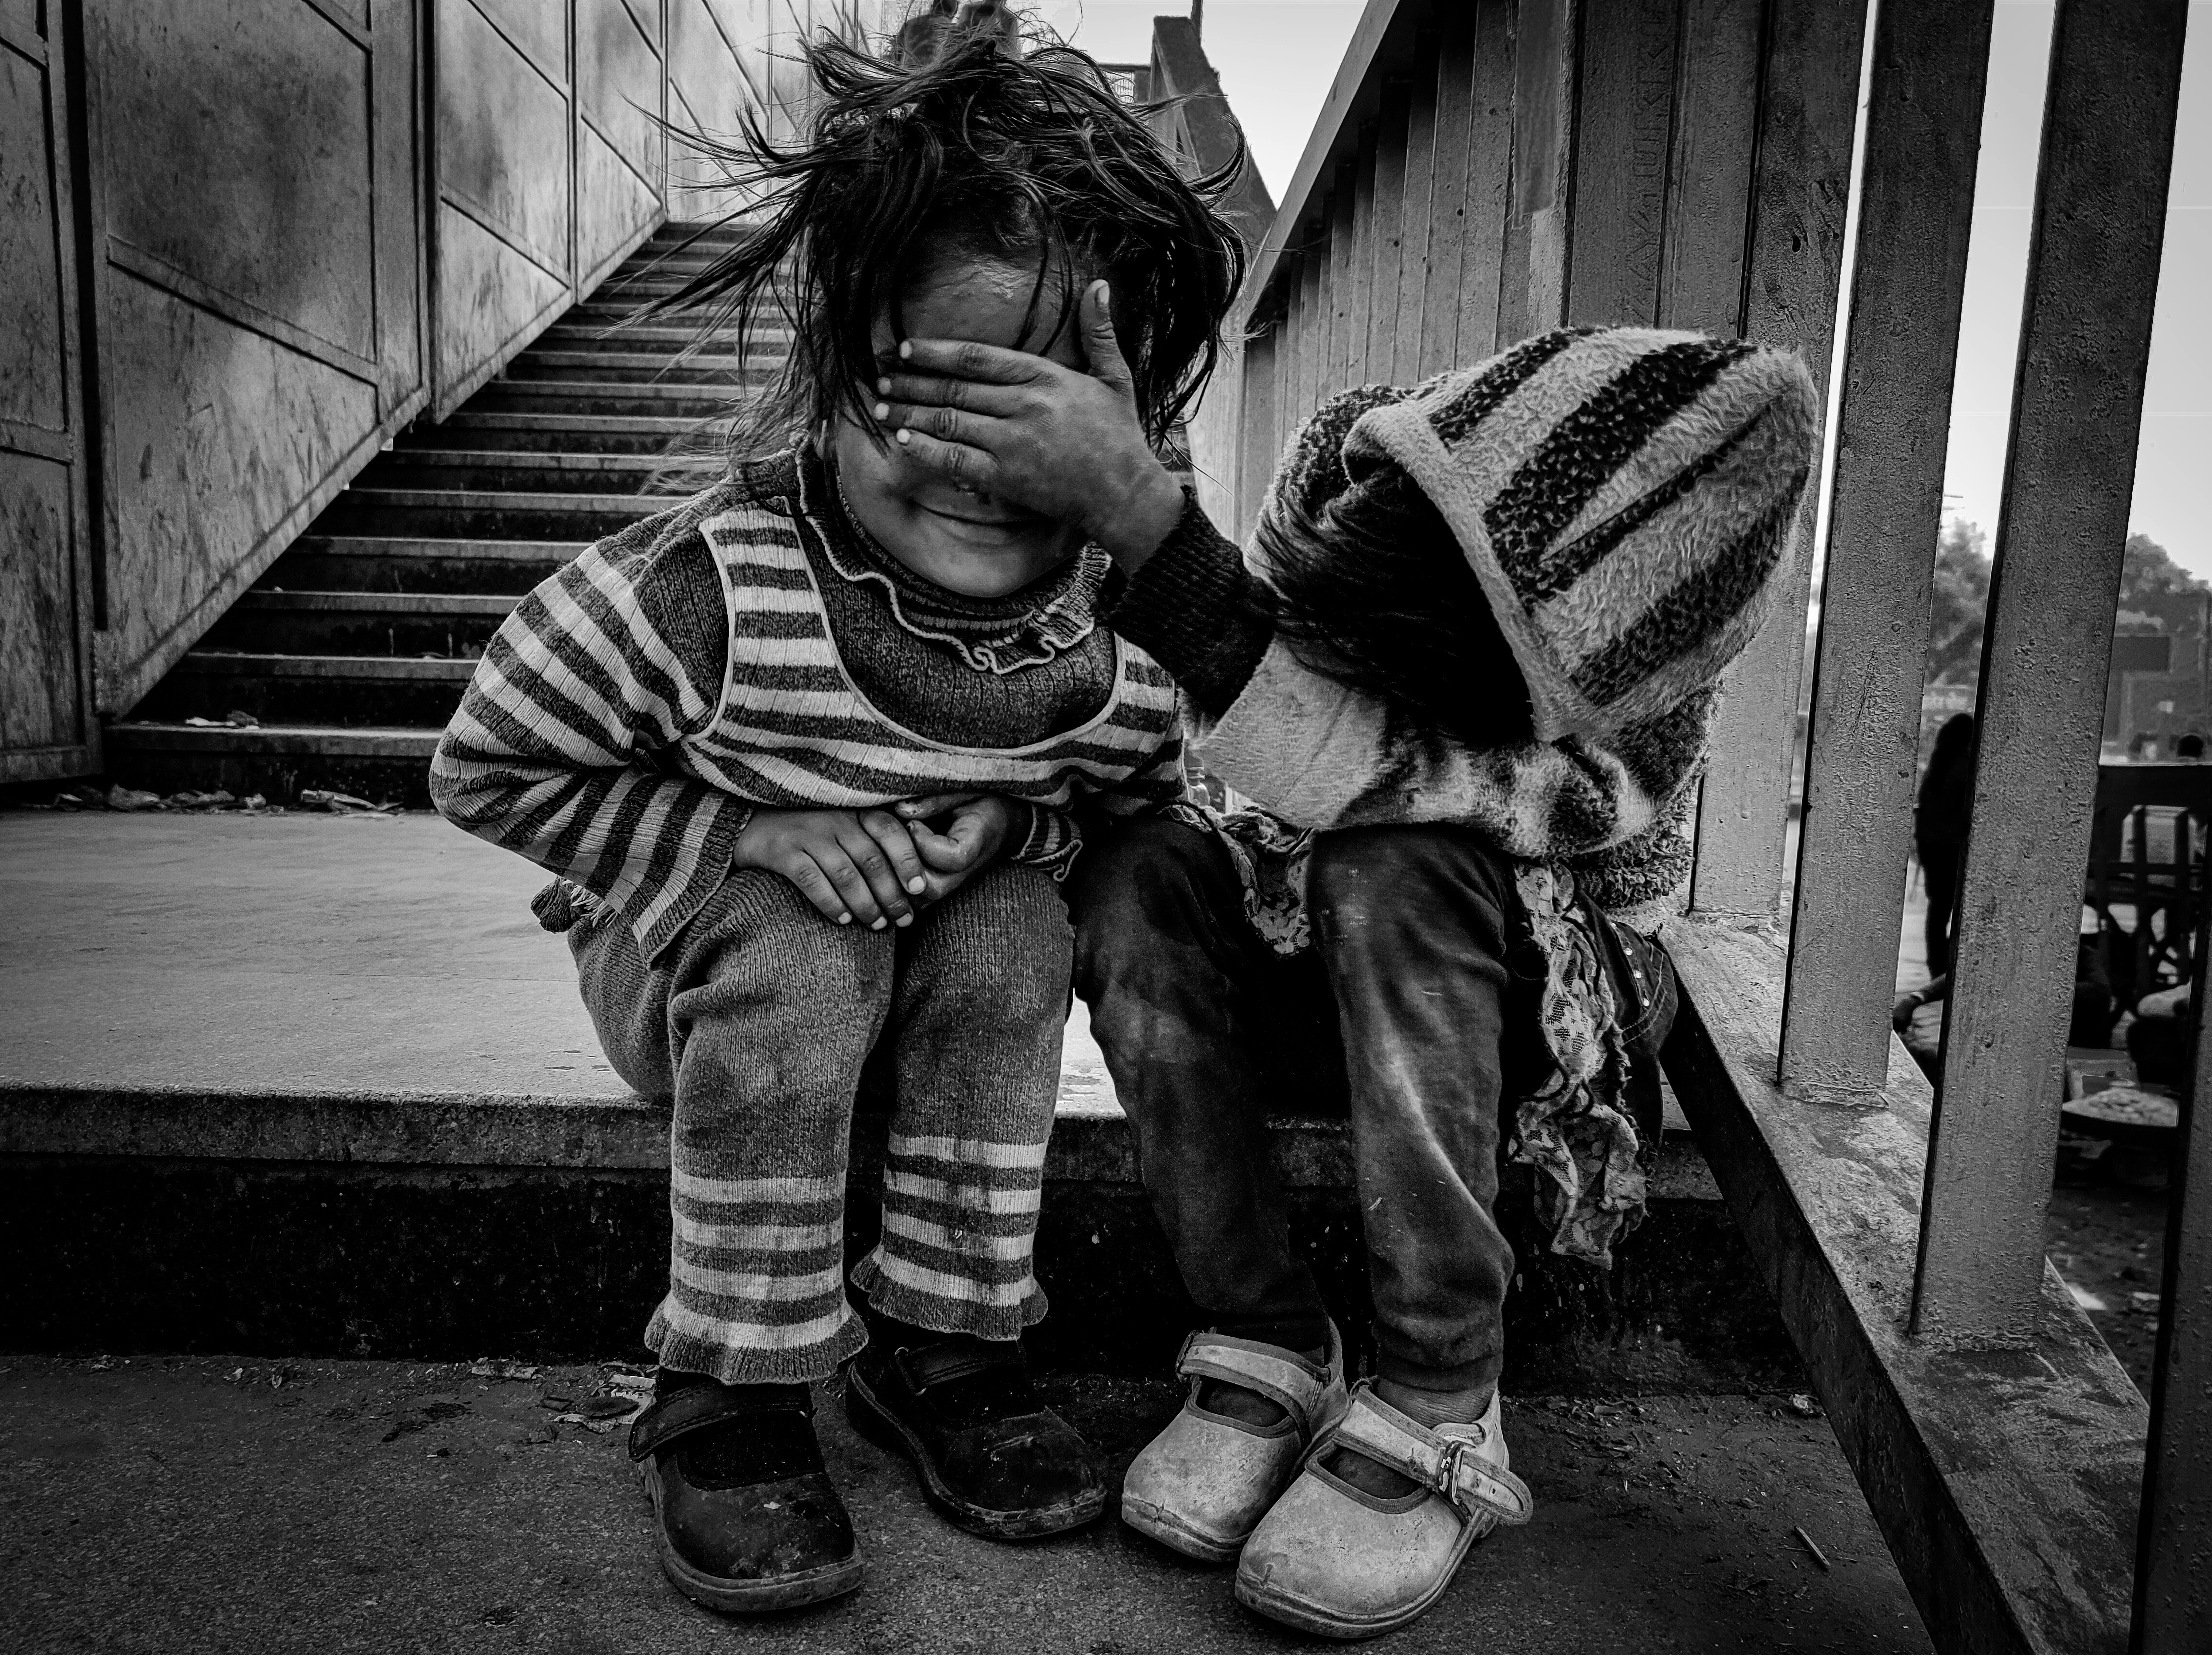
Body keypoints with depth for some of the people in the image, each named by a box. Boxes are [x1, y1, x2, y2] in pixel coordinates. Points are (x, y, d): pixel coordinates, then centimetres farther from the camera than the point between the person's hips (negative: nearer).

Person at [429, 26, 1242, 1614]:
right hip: (696, 960, -3)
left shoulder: (1117, 616, -18)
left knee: (1019, 924, -25)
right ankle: (728, 1394, -15)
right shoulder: (709, 591, -29)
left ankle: (941, 1340, -8)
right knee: (794, 947, -33)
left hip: (947, 953, 3)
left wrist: (998, 835, -22)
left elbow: (1146, 807, -2)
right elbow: (494, 766, -18)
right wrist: (738, 846, -28)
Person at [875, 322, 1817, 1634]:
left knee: (1387, 864, -37)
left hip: (1543, 1011, -4)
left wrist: (1132, 495, -52)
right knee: (1132, 873, -27)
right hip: (1338, 979, 4)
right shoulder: (1348, 458, -20)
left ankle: (1438, 1414, -26)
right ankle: (1266, 1352, -19)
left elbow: (1320, 769, -45)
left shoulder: (1634, 747, -34)